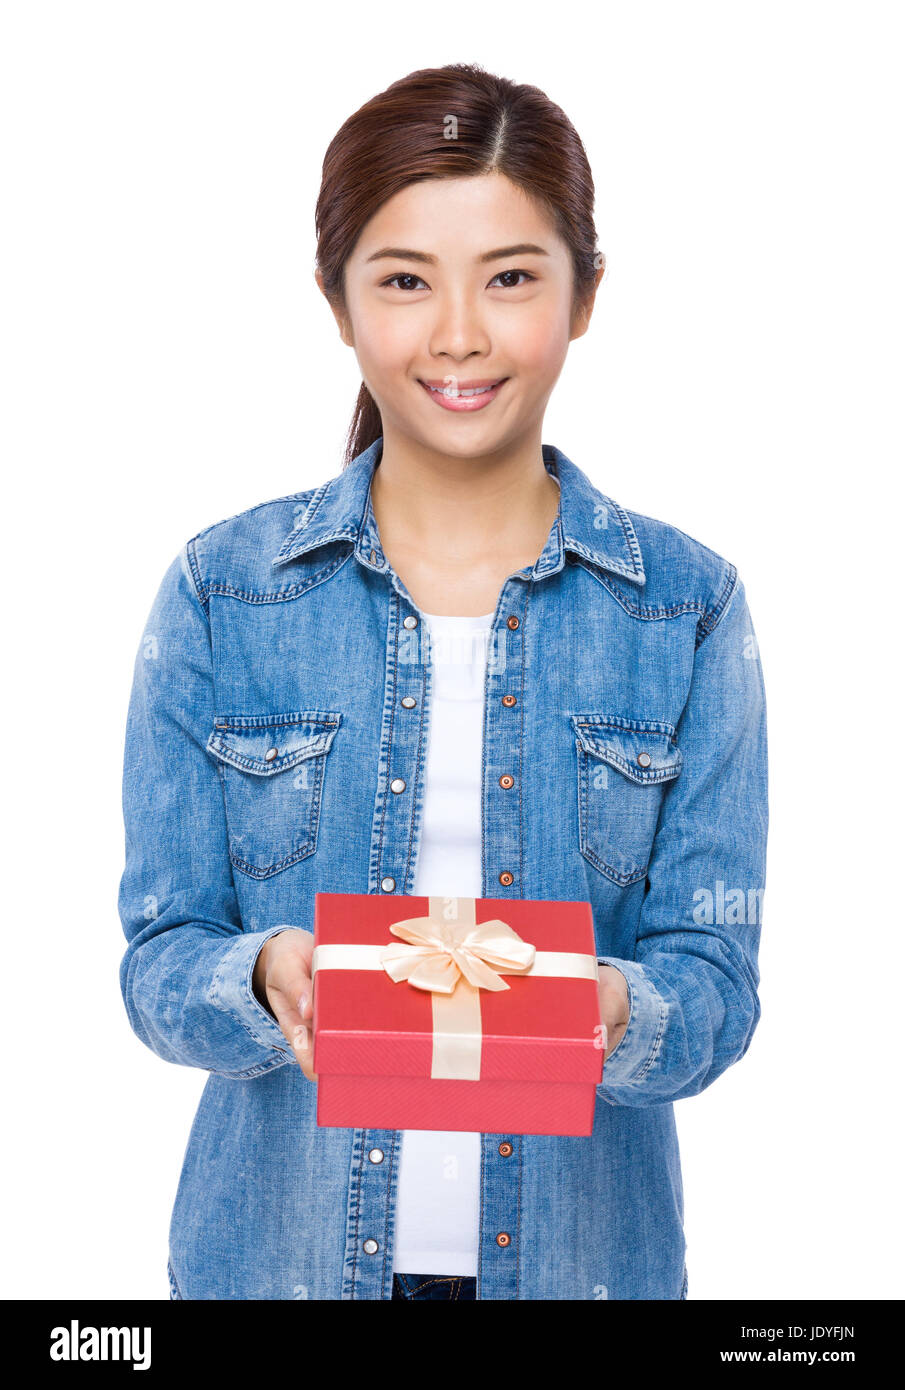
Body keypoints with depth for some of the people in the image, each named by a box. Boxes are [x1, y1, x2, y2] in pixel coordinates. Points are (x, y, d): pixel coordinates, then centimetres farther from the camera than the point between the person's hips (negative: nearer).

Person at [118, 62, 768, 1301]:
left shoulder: (688, 608, -5)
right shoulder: (221, 593, -5)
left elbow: (716, 987, -6)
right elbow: (159, 966, -5)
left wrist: (611, 1013, -27)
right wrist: (268, 980, -25)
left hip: (582, 1248, 1)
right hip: (277, 1248, 0)